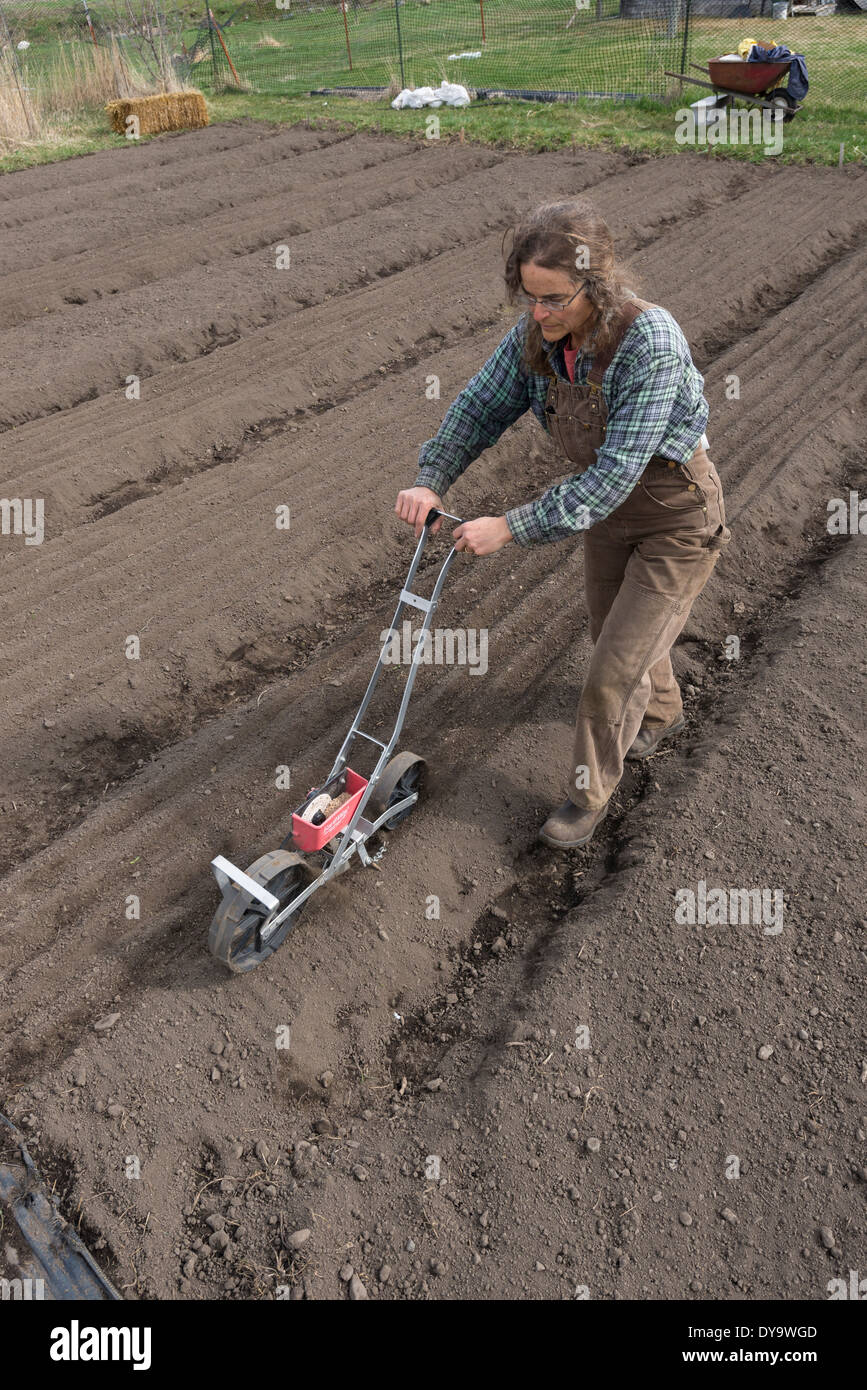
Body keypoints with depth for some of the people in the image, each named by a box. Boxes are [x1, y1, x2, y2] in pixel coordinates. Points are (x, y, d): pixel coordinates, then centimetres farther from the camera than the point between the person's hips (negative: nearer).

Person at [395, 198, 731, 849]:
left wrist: (510, 528, -37)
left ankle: (589, 795, 21)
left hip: (678, 520, -7)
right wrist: (431, 480, -21)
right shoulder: (537, 333, -15)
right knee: (615, 634, 25)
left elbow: (614, 473, -36)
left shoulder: (651, 341, -35)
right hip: (608, 508, 7)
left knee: (612, 672, -4)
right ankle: (662, 712, 56)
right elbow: (481, 404, -5)